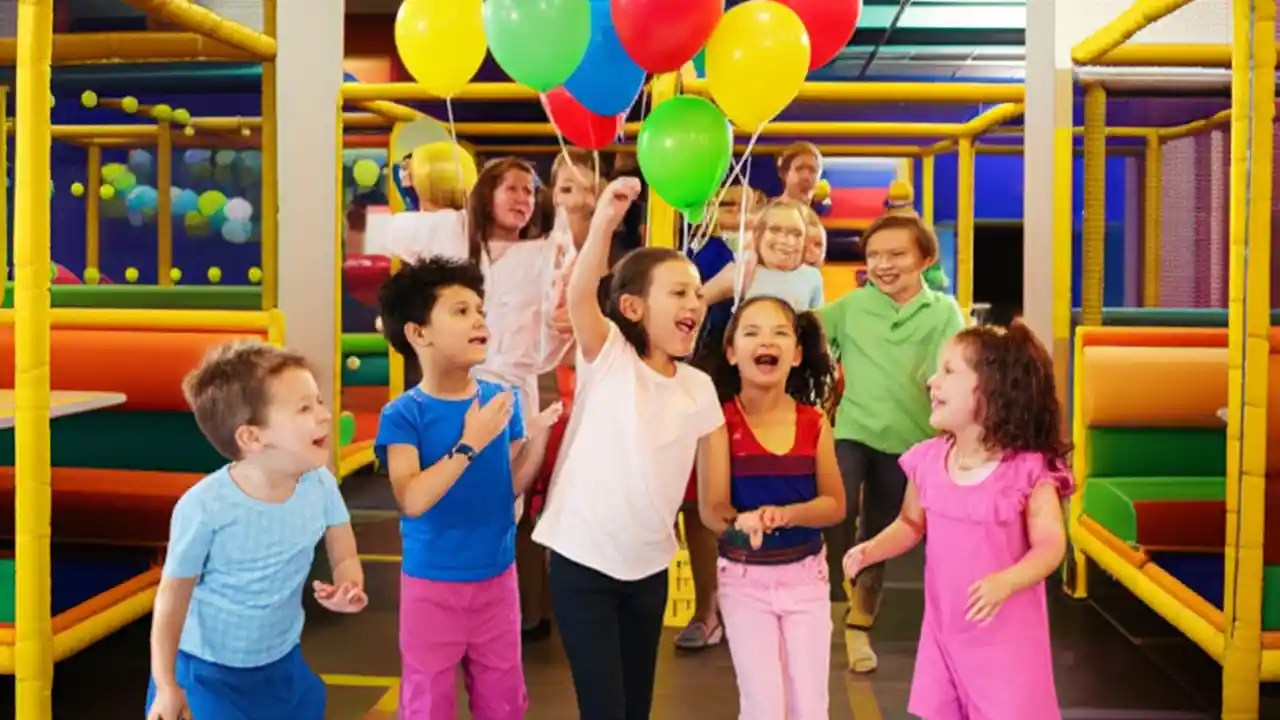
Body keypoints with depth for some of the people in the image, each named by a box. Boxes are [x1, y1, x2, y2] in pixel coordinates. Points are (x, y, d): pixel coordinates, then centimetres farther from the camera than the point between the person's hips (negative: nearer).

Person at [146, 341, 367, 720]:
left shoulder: (321, 485, -17)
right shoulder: (205, 506, -28)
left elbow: (345, 558, -3)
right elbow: (172, 599, -16)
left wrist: (348, 587, -26)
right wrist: (167, 687, -9)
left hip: (283, 663, 5)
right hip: (205, 671, -4)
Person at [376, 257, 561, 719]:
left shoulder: (502, 400, -2)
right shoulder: (403, 414, -14)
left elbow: (509, 487, 5)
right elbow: (412, 500, -25)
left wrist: (535, 440, -10)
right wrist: (469, 445, -28)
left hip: (497, 577, 4)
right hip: (431, 583, -4)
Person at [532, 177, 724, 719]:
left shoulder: (699, 388, 4)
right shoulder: (608, 358, -10)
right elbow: (579, 296, -29)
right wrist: (605, 221, -43)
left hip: (650, 566, 5)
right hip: (583, 561, -5)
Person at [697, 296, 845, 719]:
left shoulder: (814, 421, -1)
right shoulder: (721, 421, -10)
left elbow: (835, 505, -2)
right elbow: (711, 509, -15)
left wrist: (786, 513, -21)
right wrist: (741, 521, -37)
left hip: (807, 574, 3)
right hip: (745, 577, -2)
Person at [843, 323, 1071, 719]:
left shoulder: (1030, 470, -18)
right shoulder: (928, 460, -2)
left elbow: (1050, 546, -20)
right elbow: (911, 523, 11)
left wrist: (1006, 581, -37)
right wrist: (871, 549, -5)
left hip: (1006, 635, -5)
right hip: (943, 629, 5)